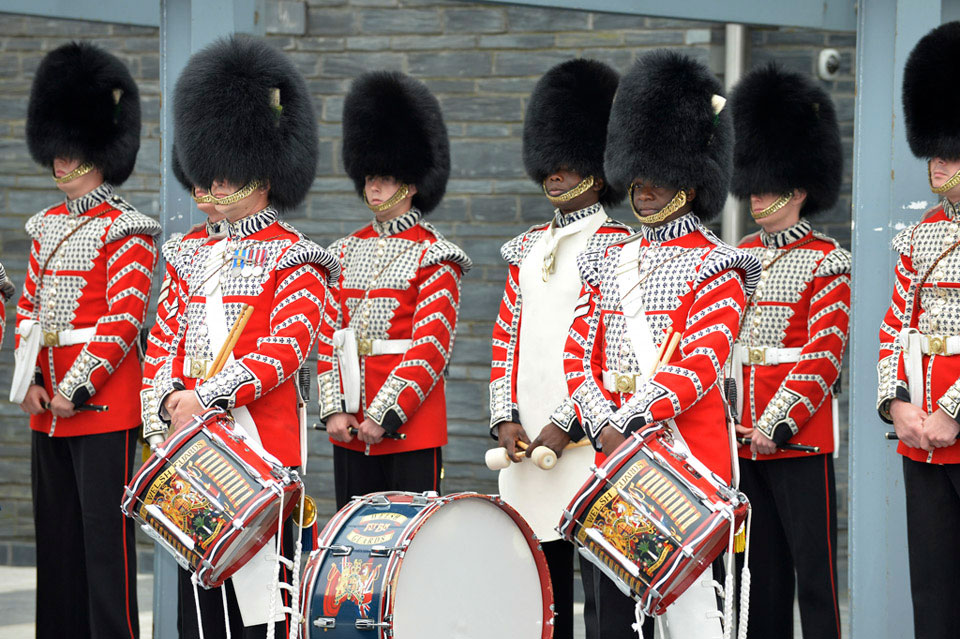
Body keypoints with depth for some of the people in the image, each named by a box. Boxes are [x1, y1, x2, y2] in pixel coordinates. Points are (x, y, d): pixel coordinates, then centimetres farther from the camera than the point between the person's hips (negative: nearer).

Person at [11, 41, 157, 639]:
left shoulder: (126, 231, -8)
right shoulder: (47, 226, 15)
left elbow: (124, 320, -14)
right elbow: (29, 308, 15)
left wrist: (77, 389, -17)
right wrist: (29, 381, 2)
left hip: (103, 407, -8)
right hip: (48, 408, 8)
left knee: (104, 532, -6)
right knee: (56, 535, 11)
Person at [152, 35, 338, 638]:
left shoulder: (293, 259, -4)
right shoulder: (197, 259, 17)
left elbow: (285, 349, -15)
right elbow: (176, 343, 17)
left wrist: (206, 397, -20)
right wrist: (172, 397, -4)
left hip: (263, 443, -7)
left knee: (259, 583, -6)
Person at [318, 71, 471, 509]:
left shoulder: (433, 256, -4)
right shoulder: (347, 252, 12)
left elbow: (431, 346, -11)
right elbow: (330, 337, 10)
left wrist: (386, 414, -16)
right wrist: (335, 409, -2)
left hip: (411, 424, -5)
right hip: (351, 429, 5)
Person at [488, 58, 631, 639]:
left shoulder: (615, 246, -4)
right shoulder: (528, 248, 16)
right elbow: (507, 336, 15)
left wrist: (566, 424, -15)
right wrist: (505, 417, 2)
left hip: (589, 439, -7)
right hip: (527, 439, 7)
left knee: (602, 582, -4)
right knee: (539, 580, 9)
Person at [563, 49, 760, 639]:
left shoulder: (714, 268, -3)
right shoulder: (610, 265, 16)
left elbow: (700, 364, -13)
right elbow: (580, 354, 10)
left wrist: (626, 424, -20)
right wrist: (602, 426, -8)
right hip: (614, 457, 6)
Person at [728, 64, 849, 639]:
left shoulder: (826, 262, -5)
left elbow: (825, 356, -12)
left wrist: (776, 424, -18)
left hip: (800, 436, -6)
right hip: (742, 436, 6)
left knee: (812, 566, -4)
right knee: (762, 566, 10)